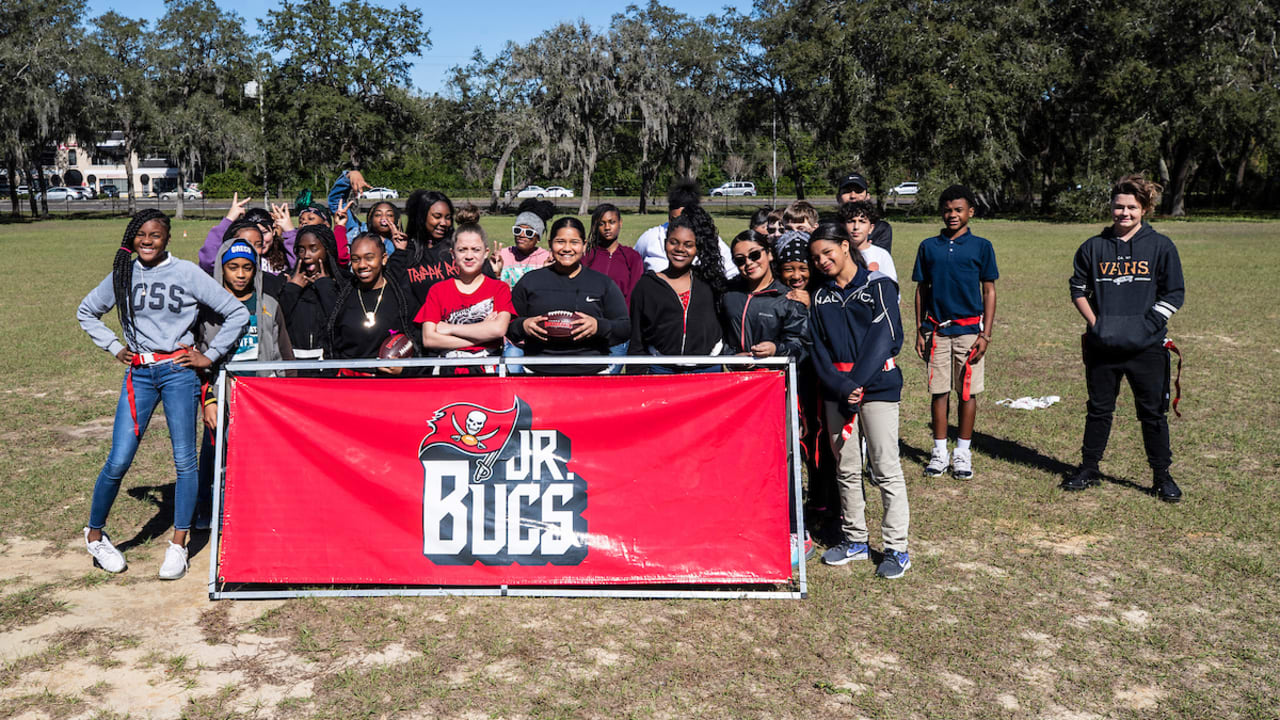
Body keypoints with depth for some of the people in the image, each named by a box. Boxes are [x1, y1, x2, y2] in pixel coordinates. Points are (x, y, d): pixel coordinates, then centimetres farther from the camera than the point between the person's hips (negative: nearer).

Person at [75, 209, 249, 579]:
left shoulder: (187, 273, -3)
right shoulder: (122, 275, 7)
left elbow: (237, 313, -3)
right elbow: (86, 312, 23)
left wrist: (209, 356, -4)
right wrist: (114, 347, 11)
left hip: (178, 371, -2)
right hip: (138, 373, 2)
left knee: (184, 459, 0)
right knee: (119, 461, -2)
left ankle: (178, 545, 11)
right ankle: (94, 533, 20)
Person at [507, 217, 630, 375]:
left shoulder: (603, 283, 14)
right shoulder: (530, 281, 16)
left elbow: (626, 328, 10)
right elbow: (508, 324, 18)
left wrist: (599, 327, -8)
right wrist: (523, 325, -4)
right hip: (538, 371, 1)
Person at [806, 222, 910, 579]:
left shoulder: (879, 286, -1)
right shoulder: (820, 298, 13)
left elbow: (884, 338, -11)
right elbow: (819, 349, 6)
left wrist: (857, 384, -17)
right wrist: (842, 388, -10)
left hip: (878, 385, -5)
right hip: (835, 388, 5)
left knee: (885, 467, -5)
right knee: (846, 468, 10)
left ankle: (897, 548, 3)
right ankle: (855, 540, 23)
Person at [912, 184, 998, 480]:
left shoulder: (981, 247, 3)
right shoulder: (929, 247, 8)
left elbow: (989, 292, 3)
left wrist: (985, 334, -4)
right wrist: (919, 331, 6)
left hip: (968, 329, -1)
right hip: (936, 330, 1)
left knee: (967, 392, 3)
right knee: (939, 391, 4)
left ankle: (963, 452, 14)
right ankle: (939, 452, 14)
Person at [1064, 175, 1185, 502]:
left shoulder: (1161, 247, 1)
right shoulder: (1093, 247, 6)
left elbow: (1174, 293, 2)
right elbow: (1078, 289, 12)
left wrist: (1146, 325, -8)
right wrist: (1095, 323, 0)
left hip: (1147, 348, -2)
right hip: (1102, 348, 2)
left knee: (1153, 412, 6)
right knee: (1098, 409, 12)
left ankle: (1162, 475, 19)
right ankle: (1089, 468, 25)